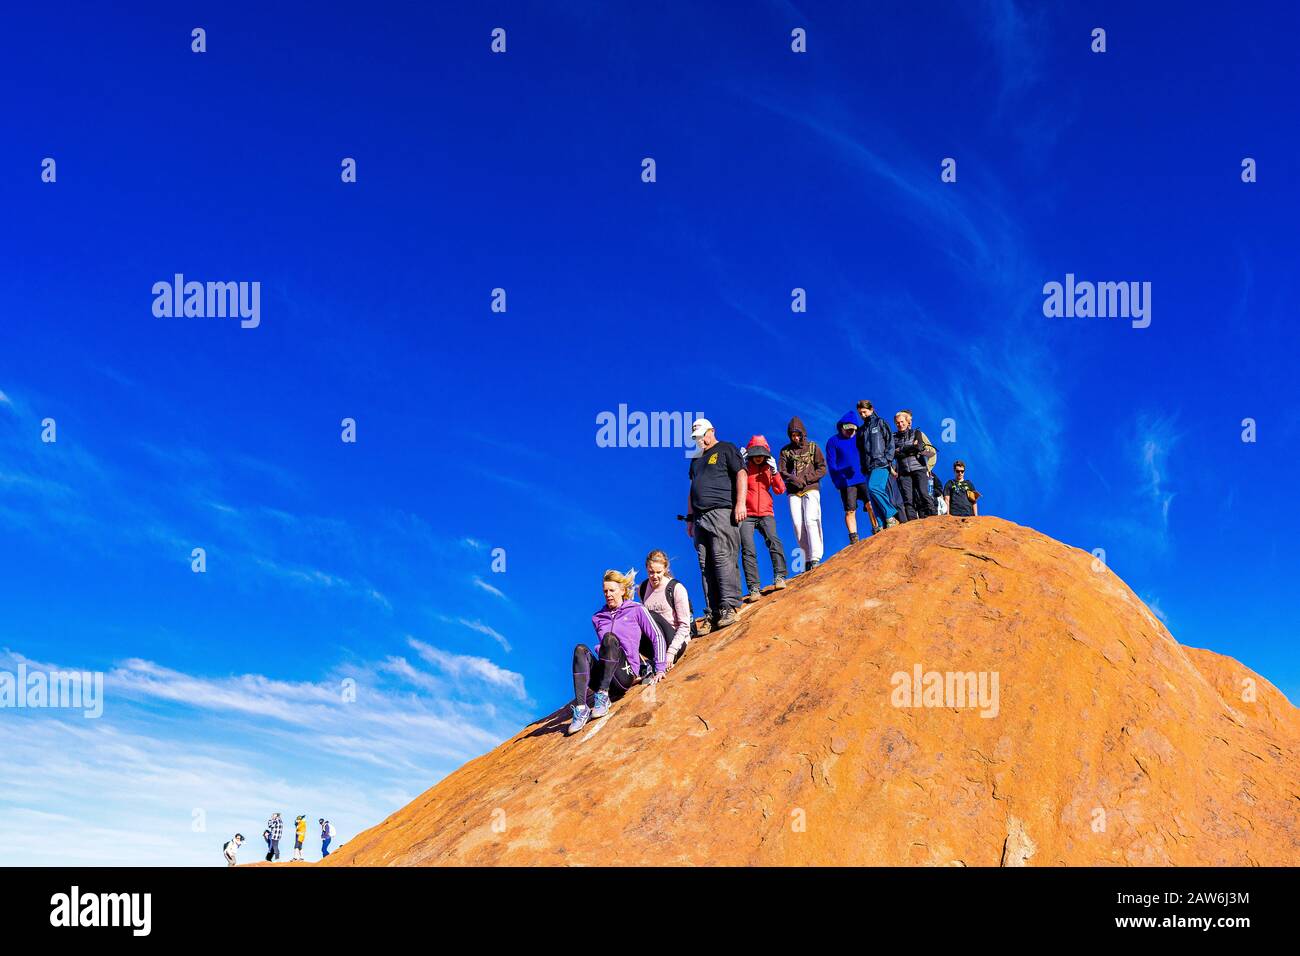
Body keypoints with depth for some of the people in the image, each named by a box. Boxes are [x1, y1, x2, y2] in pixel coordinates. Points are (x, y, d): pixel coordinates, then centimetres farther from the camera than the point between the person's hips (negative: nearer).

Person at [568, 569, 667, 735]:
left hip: (626, 675, -4)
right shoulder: (598, 618, 22)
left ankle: (603, 697, -36)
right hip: (603, 678, 4)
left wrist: (660, 669, 1)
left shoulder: (636, 610, 11)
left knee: (609, 637, -29)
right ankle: (581, 709, -42)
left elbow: (657, 637, 8)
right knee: (580, 649, -26)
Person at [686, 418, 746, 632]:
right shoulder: (696, 459, 26)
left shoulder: (726, 449, 6)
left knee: (723, 558, -16)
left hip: (722, 512, -7)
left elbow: (741, 474, -4)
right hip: (701, 517, 7)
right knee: (706, 566, 0)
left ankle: (729, 607, -17)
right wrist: (690, 517, 21)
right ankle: (712, 614, -1)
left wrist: (740, 503, -15)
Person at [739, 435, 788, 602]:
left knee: (773, 540, -24)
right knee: (748, 550, -14)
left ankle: (779, 577, -22)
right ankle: (754, 588, -16)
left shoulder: (768, 468, 14)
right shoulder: (744, 467, 6)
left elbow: (780, 490, 4)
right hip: (746, 515, -2)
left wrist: (774, 472, -9)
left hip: (765, 514, 2)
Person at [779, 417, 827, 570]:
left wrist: (806, 479, -9)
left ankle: (815, 558, -20)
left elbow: (822, 469, 4)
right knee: (797, 524, -6)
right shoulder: (785, 451, 13)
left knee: (810, 521, -17)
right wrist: (794, 480, -13)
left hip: (811, 490, -2)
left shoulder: (813, 447, 9)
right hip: (793, 492, 2)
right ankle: (807, 559, -2)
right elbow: (781, 471, 6)